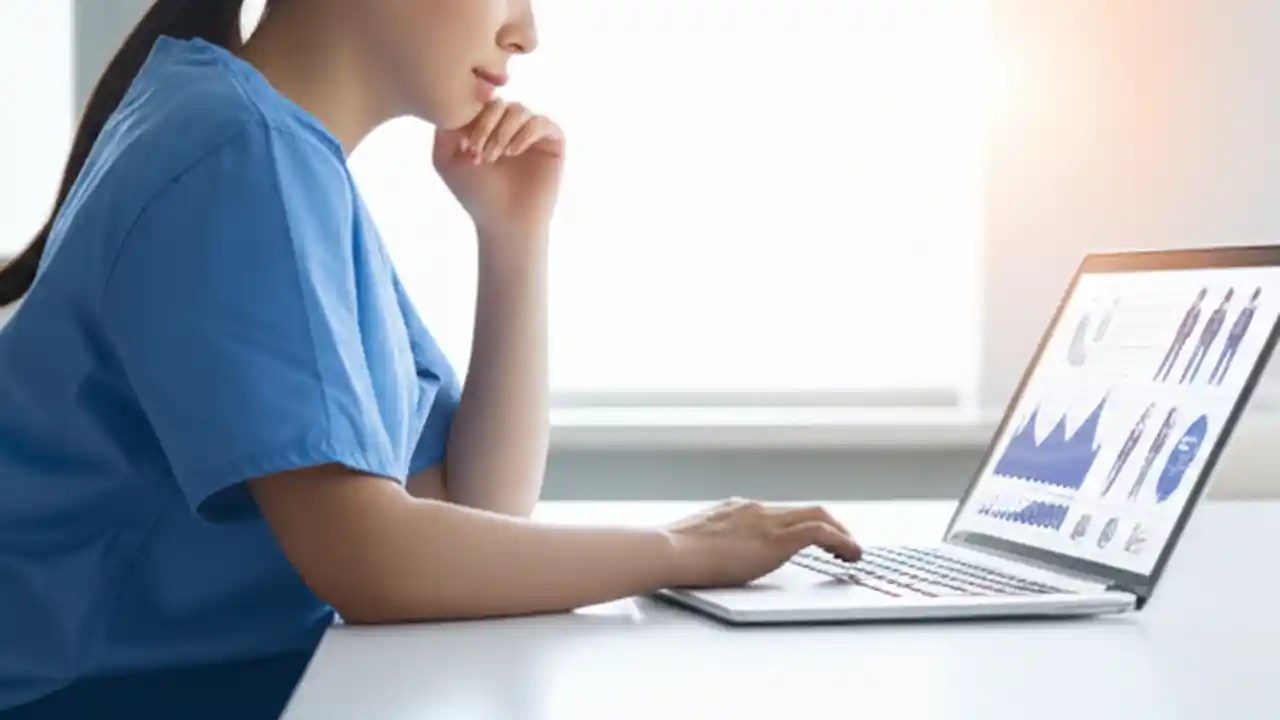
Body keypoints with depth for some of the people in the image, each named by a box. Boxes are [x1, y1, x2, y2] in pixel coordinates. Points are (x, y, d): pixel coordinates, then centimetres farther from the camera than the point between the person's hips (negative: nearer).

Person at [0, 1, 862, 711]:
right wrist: (684, 552, -15)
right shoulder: (242, 157, -18)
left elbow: (478, 510, 7)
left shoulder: (302, 164, 10)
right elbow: (369, 561, -25)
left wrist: (514, 236, -1)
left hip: (236, 680, 8)